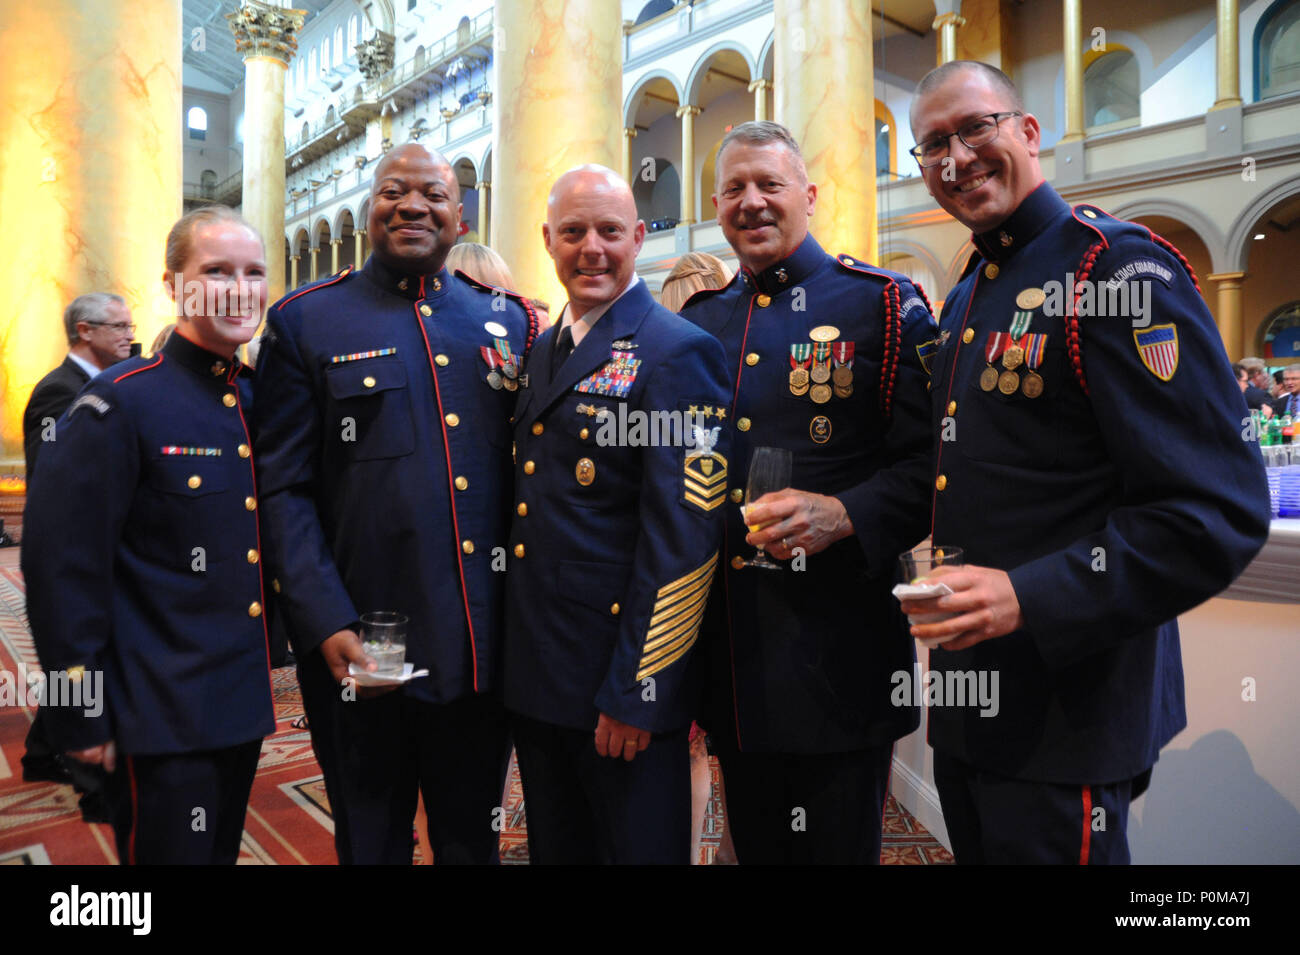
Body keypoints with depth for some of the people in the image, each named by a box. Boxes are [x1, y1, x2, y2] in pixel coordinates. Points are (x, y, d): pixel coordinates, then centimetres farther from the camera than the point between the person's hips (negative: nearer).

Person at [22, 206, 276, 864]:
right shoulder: (121, 403, -15)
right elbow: (61, 566, -15)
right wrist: (81, 717, -12)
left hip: (244, 707, 7)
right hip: (160, 718, -6)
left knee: (223, 852, 22)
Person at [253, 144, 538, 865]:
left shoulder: (511, 321, 7)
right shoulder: (303, 322, -1)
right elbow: (282, 491, -4)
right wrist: (327, 627, -13)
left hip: (486, 649, 3)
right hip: (361, 654, -2)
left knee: (473, 839, 21)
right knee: (371, 841, 18)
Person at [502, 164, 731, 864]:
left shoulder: (677, 353, -13)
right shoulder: (542, 348, 12)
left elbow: (681, 537, -18)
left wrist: (635, 692, -18)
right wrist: (513, 652, 11)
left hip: (624, 680, -7)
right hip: (534, 675, 8)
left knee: (637, 844, 11)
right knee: (554, 847, 22)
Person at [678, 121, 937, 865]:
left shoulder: (882, 302, -3)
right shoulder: (699, 319, 12)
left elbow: (934, 460, -10)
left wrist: (842, 515, -24)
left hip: (839, 659, -4)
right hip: (731, 658, 5)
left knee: (839, 846, 11)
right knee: (755, 845, 20)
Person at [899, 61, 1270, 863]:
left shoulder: (1120, 268, -15)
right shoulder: (968, 294, 13)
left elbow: (1221, 515, -21)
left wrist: (1029, 598, -28)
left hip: (1064, 718, -8)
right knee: (980, 849, 22)